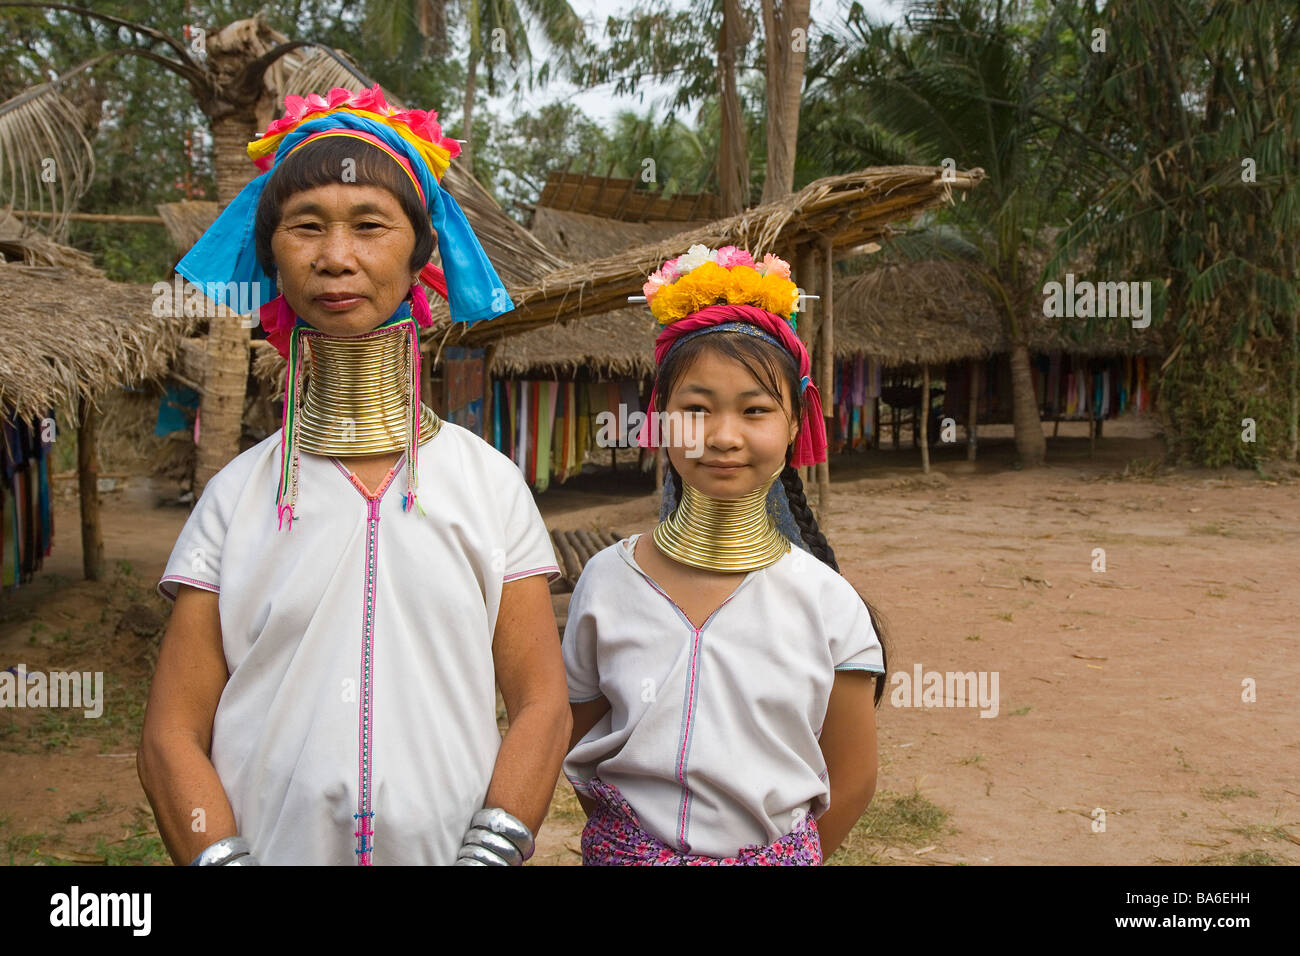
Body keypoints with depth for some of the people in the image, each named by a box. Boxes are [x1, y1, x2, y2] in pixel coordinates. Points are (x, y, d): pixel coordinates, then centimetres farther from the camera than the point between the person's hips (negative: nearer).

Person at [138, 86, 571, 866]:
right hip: (276, 846, 1)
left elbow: (542, 707, -3)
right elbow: (172, 736, -2)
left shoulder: (490, 481, -1)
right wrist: (225, 859, -16)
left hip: (445, 846, 0)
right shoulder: (238, 494, 0)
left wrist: (488, 853, -16)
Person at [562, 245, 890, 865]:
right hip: (624, 854, 1)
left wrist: (782, 857, -3)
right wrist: (632, 846, -4)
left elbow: (851, 779, -3)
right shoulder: (607, 582, -8)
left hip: (775, 855, 0)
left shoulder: (827, 603, -11)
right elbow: (580, 749, 1)